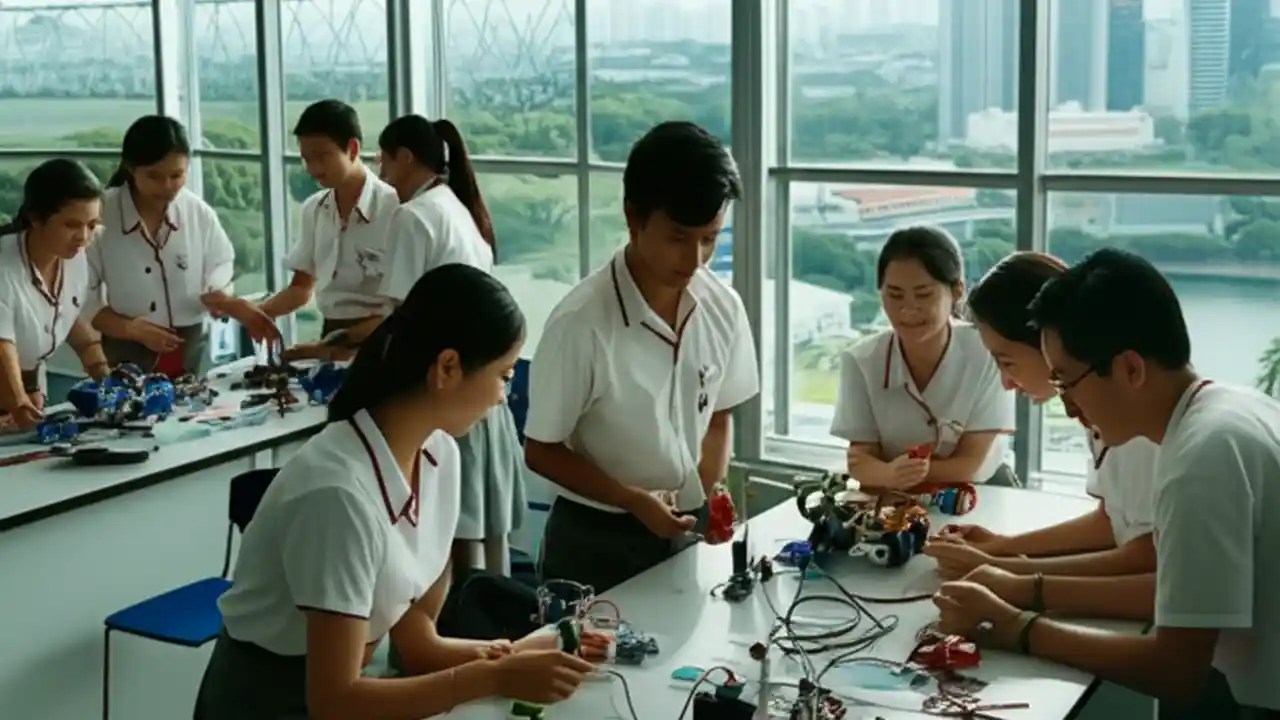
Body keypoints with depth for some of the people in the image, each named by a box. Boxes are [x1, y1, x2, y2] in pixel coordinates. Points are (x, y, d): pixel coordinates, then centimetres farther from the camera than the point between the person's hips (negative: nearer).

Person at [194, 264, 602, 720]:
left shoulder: (438, 454, -6)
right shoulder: (341, 492, -27)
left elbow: (417, 643, 0)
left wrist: (510, 656, -13)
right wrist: (492, 678, -24)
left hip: (340, 683, 6)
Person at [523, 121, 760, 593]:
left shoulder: (723, 307, -6)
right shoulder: (582, 321, -20)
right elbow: (541, 451, -11)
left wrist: (710, 498, -7)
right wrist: (634, 500, -20)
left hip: (688, 533, 4)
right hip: (596, 542, -4)